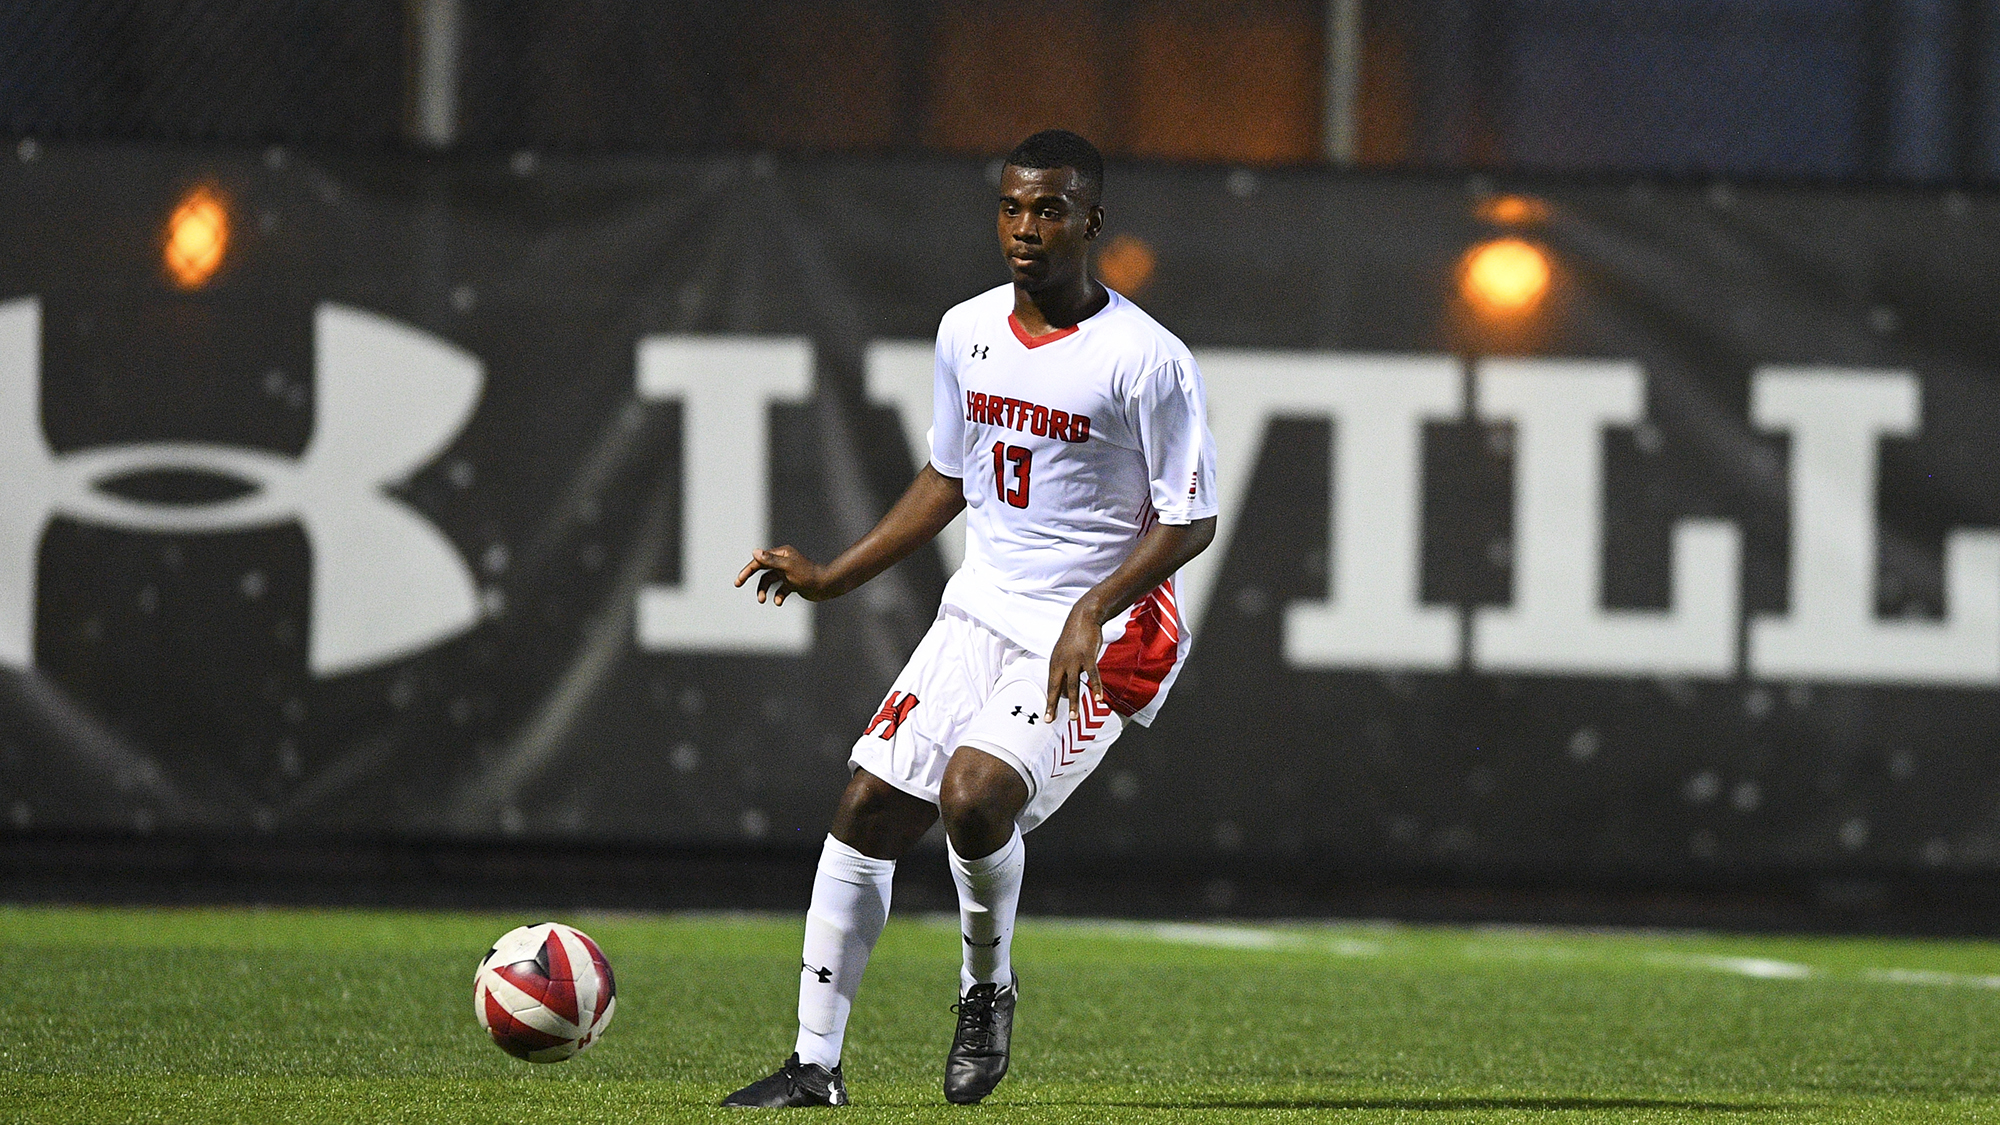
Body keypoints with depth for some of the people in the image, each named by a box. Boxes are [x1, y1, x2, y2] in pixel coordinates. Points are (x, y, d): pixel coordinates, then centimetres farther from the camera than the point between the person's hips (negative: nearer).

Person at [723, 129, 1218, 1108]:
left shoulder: (1147, 361, -15)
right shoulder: (968, 332, 5)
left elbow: (1190, 521, -11)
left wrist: (1094, 609, -24)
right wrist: (832, 578, 14)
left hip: (1102, 635, -6)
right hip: (982, 611, 6)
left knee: (975, 793, -27)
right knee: (867, 807, -2)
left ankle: (988, 988, 2)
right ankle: (816, 1064, 7)